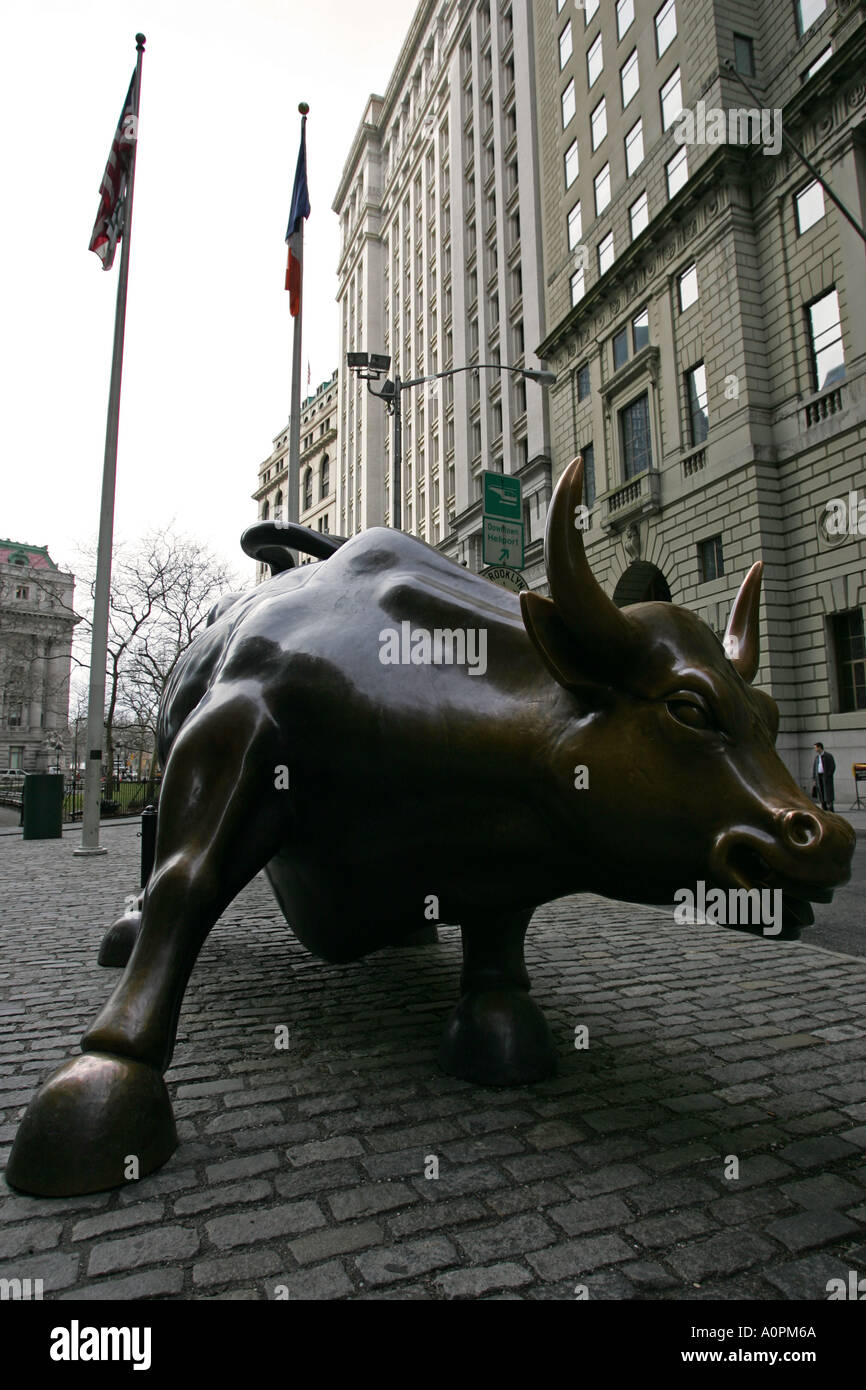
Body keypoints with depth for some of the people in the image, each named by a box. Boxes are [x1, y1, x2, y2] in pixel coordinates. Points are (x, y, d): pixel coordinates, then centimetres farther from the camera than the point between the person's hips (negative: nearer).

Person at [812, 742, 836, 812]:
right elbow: (814, 768, 14)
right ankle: (824, 810, 9)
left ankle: (830, 811, -5)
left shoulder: (828, 756, -3)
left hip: (826, 777, -5)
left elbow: (833, 767, -7)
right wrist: (814, 779, 7)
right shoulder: (816, 757, 13)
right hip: (818, 777, 5)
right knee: (821, 794, 4)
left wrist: (828, 776, -14)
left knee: (828, 794, -7)